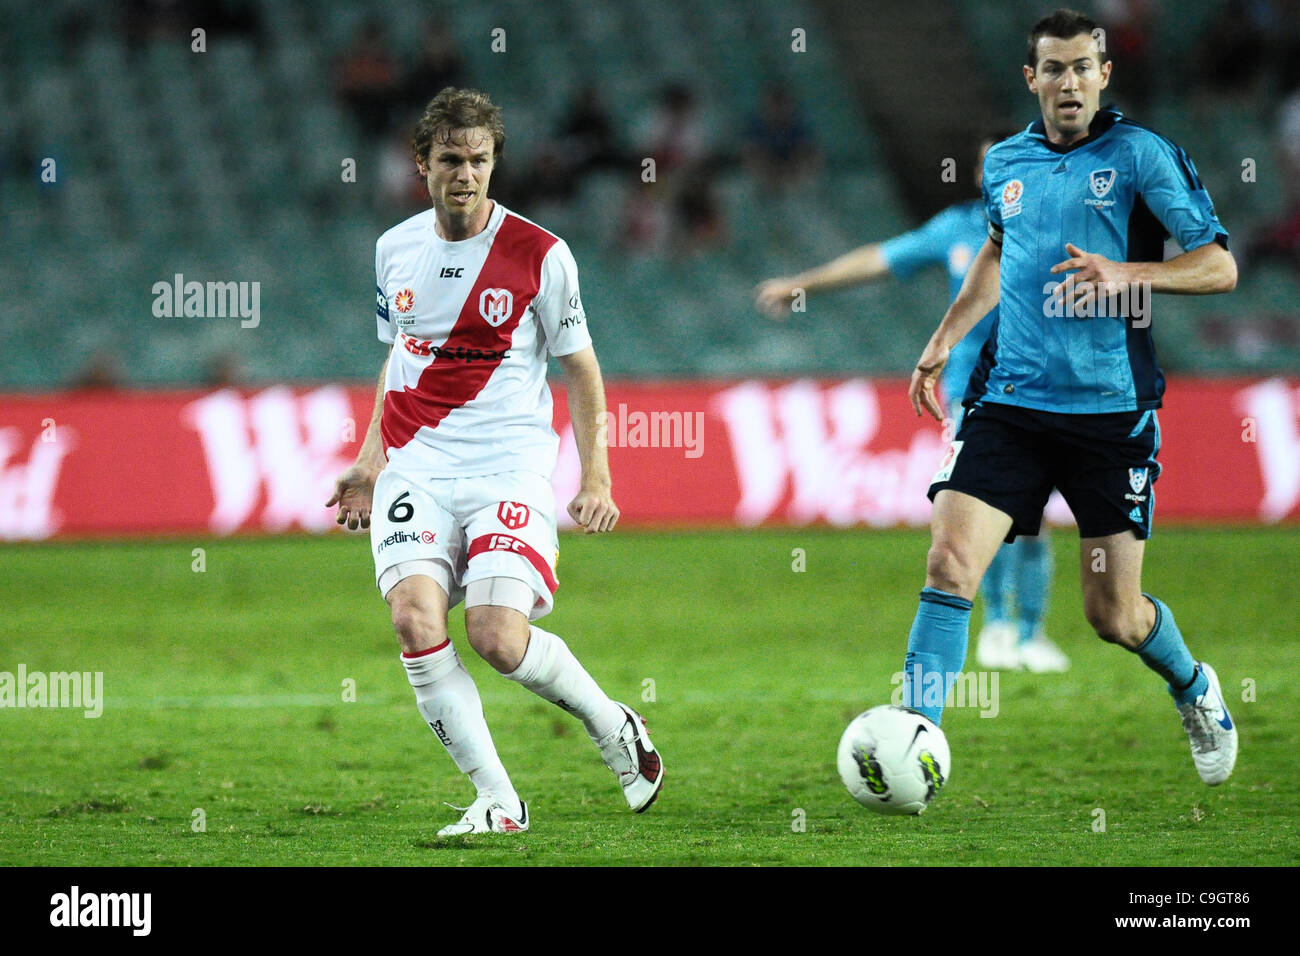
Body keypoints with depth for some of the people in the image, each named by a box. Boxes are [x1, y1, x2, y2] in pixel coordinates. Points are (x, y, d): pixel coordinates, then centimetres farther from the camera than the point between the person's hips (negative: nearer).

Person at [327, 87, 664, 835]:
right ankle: (498, 800, -10)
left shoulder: (540, 254, -4)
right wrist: (370, 460, 18)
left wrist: (596, 477, -5)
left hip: (509, 468, -4)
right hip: (416, 468, 4)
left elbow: (580, 366, 4)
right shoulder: (394, 249, 9)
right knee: (415, 618, -19)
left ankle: (613, 724, 12)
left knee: (497, 636, -19)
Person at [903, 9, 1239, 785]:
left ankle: (1195, 688, 36)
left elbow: (1220, 266, -7)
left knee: (1114, 615, 3)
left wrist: (1125, 273, -21)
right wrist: (946, 339, 23)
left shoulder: (1140, 154, -4)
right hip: (1011, 401, 3)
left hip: (1111, 408, -3)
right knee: (951, 562, -16)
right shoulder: (1005, 164, 10)